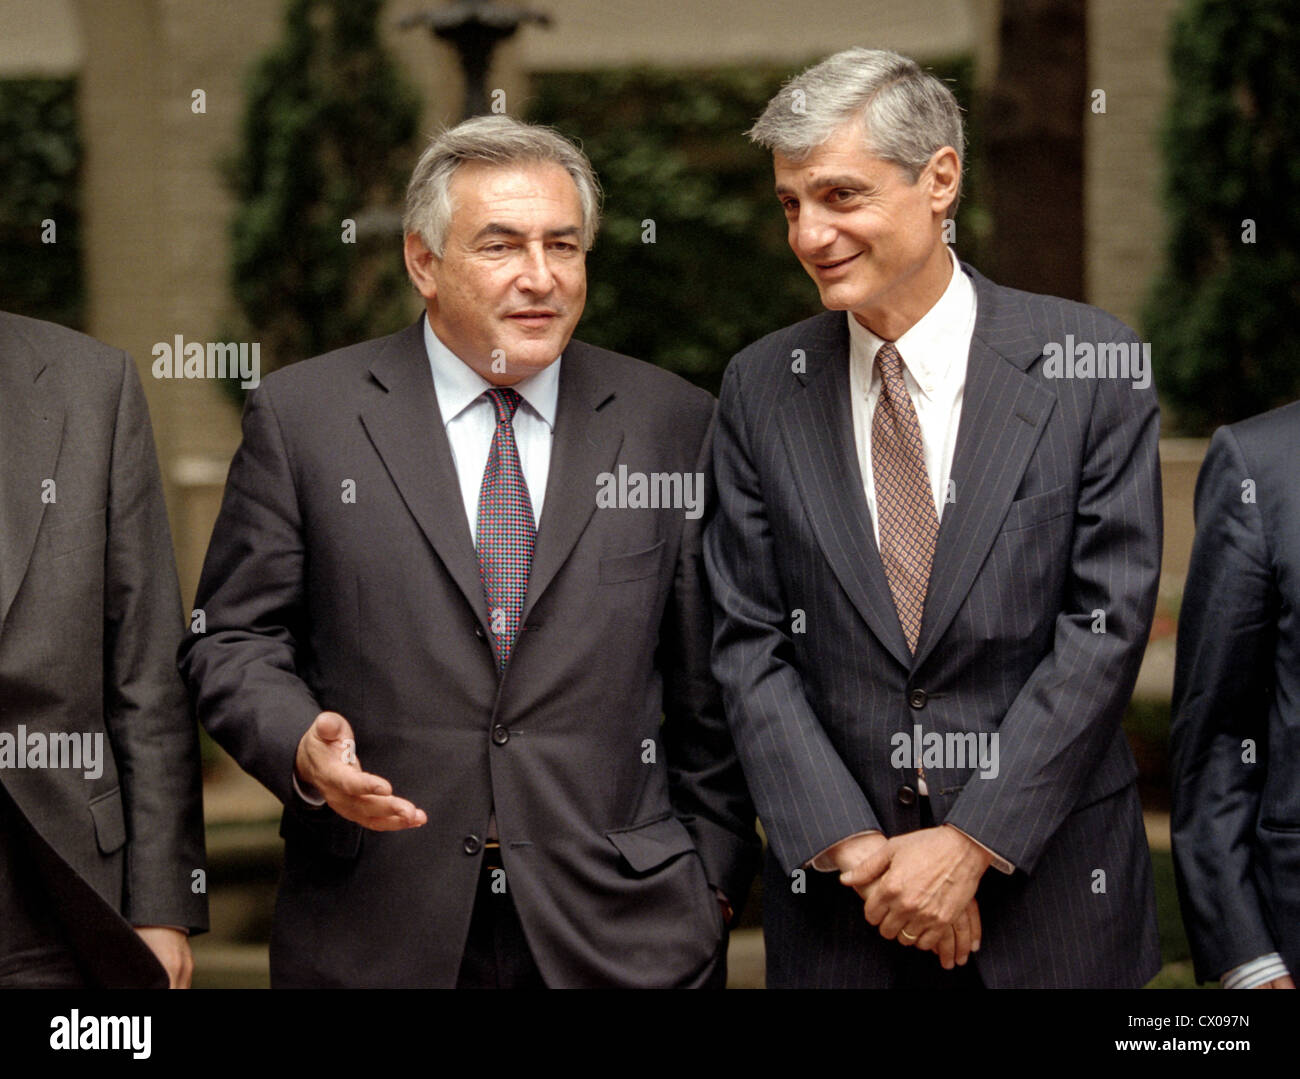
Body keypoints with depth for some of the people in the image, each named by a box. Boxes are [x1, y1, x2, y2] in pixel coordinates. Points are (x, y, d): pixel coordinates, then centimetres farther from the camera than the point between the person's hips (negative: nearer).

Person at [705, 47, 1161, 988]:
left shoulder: (1091, 362, -5)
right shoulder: (760, 390, 3)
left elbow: (1106, 626, -9)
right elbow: (751, 645, 1)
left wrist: (969, 844, -13)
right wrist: (847, 843, -10)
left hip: (1051, 887, -1)